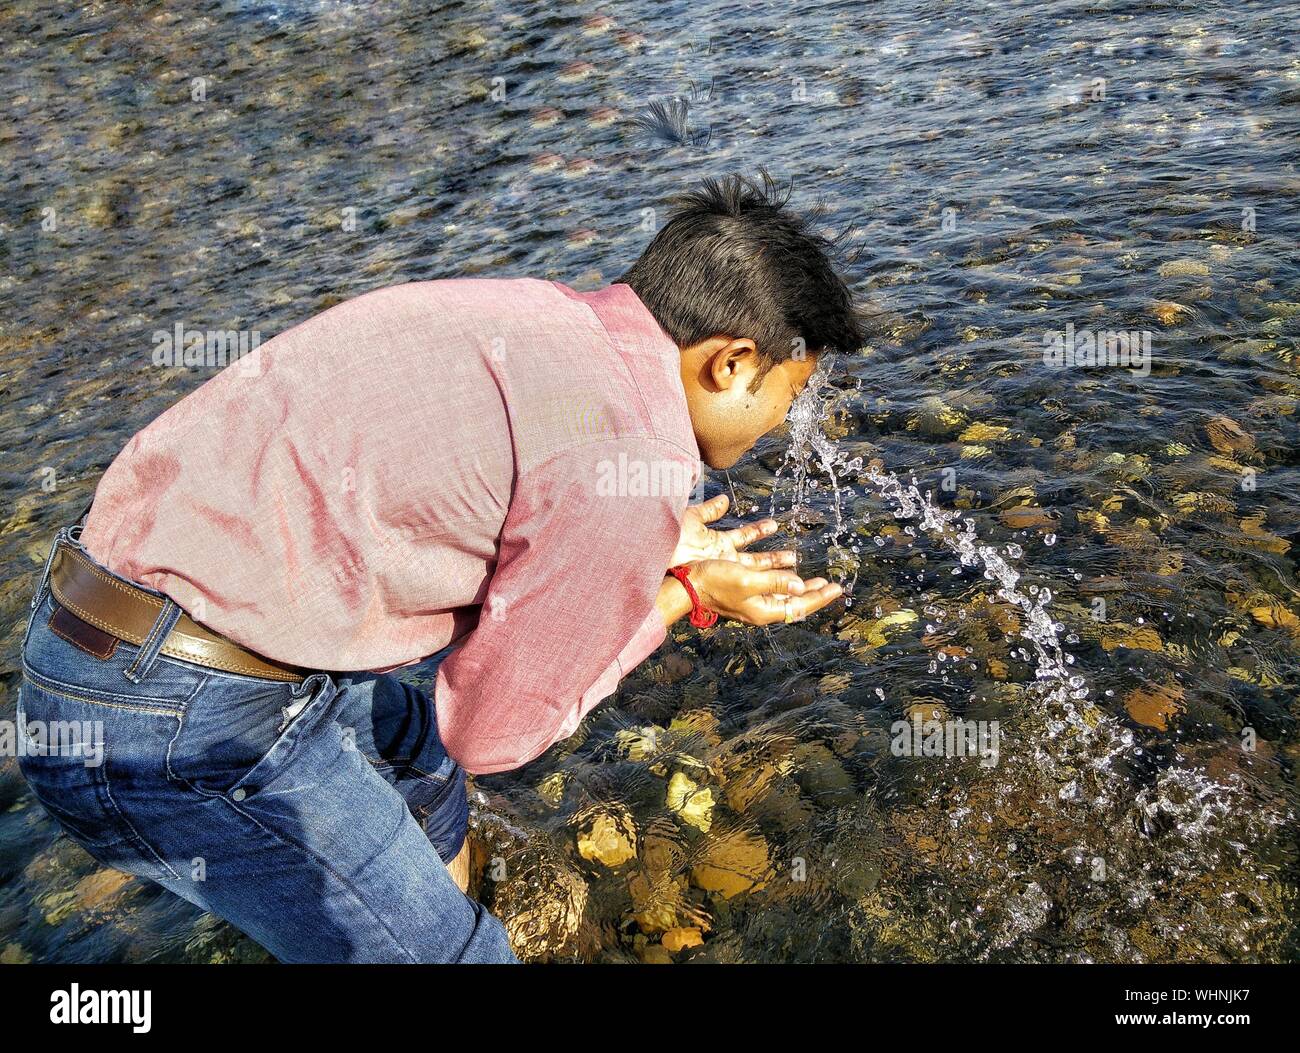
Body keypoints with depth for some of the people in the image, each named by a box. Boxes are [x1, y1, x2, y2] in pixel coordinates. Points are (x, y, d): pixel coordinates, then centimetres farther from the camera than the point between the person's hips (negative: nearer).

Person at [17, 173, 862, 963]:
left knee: (425, 761, 30)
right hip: (180, 726, -9)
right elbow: (493, 727, -10)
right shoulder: (635, 460, -21)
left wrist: (645, 558, 15)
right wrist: (683, 595, -1)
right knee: (449, 951, 6)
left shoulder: (538, 316, 3)